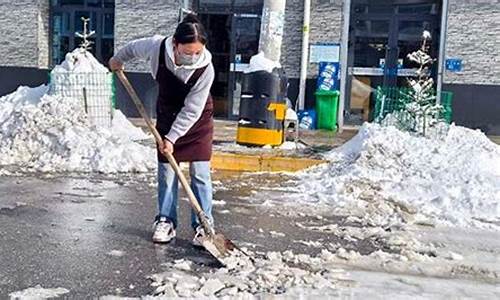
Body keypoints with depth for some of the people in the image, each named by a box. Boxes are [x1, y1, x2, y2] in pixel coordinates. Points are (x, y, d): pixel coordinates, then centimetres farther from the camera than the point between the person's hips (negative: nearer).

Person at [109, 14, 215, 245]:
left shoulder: (206, 69, -31)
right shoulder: (157, 47, -25)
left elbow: (192, 110, -26)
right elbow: (134, 47, 0)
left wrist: (172, 137, -24)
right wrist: (118, 59, 18)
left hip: (197, 121, -2)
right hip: (167, 117, 3)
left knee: (200, 173, -4)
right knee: (166, 172, 6)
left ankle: (203, 224, 5)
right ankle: (166, 221, 17)